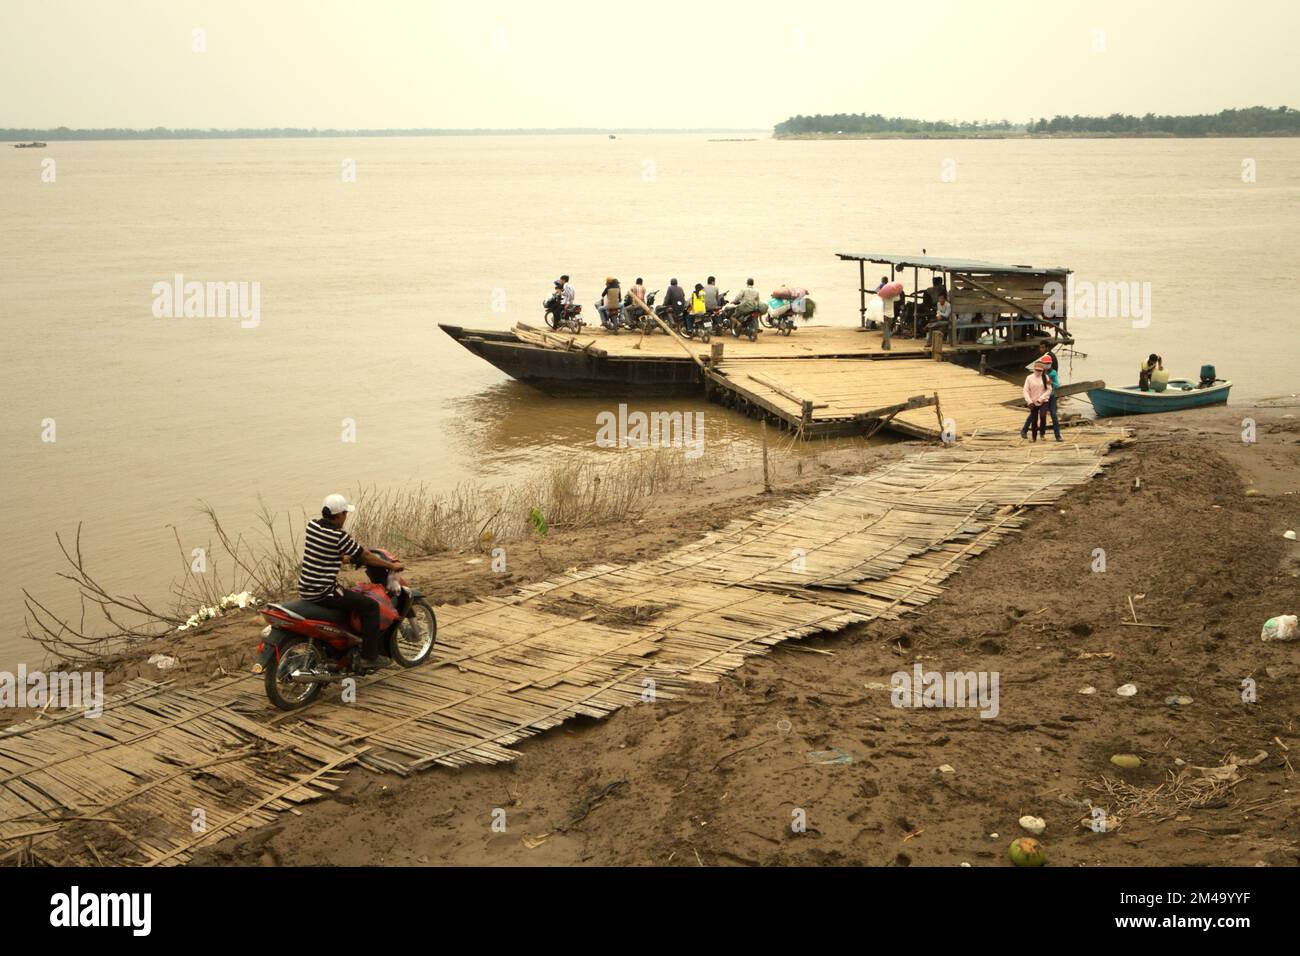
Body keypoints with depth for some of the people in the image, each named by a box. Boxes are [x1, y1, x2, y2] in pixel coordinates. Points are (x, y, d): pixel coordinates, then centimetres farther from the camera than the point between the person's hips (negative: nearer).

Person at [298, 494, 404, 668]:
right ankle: (369, 656, -2)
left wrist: (345, 557, 34)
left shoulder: (312, 525, 4)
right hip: (323, 593, -9)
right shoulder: (339, 536, -18)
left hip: (305, 589, 9)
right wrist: (392, 565, 4)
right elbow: (366, 557, -9)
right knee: (370, 606, -4)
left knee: (346, 596, 35)